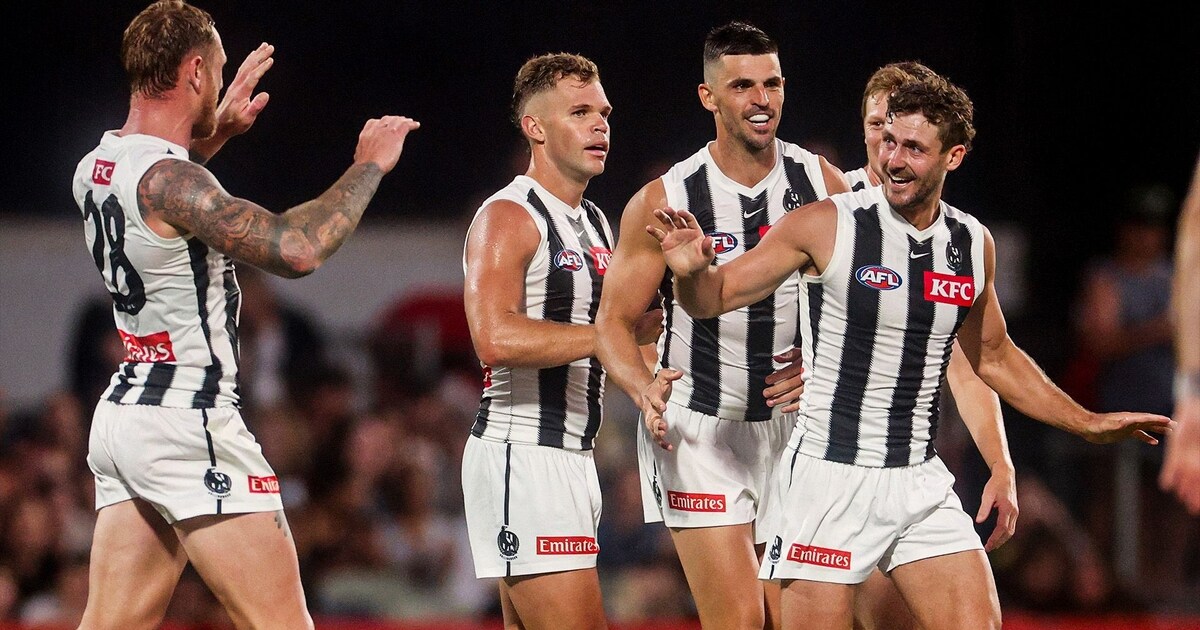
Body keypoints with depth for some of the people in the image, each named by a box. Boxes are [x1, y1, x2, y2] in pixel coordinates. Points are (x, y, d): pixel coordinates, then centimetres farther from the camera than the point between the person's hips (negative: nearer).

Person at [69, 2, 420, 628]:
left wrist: (217, 130, 33)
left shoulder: (96, 168, 10)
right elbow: (295, 249, -26)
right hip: (189, 423, -9)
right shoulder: (168, 180, -18)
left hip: (123, 412, 9)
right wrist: (368, 165, -14)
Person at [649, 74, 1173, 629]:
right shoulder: (826, 226, -9)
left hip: (919, 480, 4)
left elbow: (994, 357, 22)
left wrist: (1090, 425, 22)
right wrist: (691, 270, -26)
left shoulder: (973, 244, 6)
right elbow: (715, 297, -3)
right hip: (830, 475, -4)